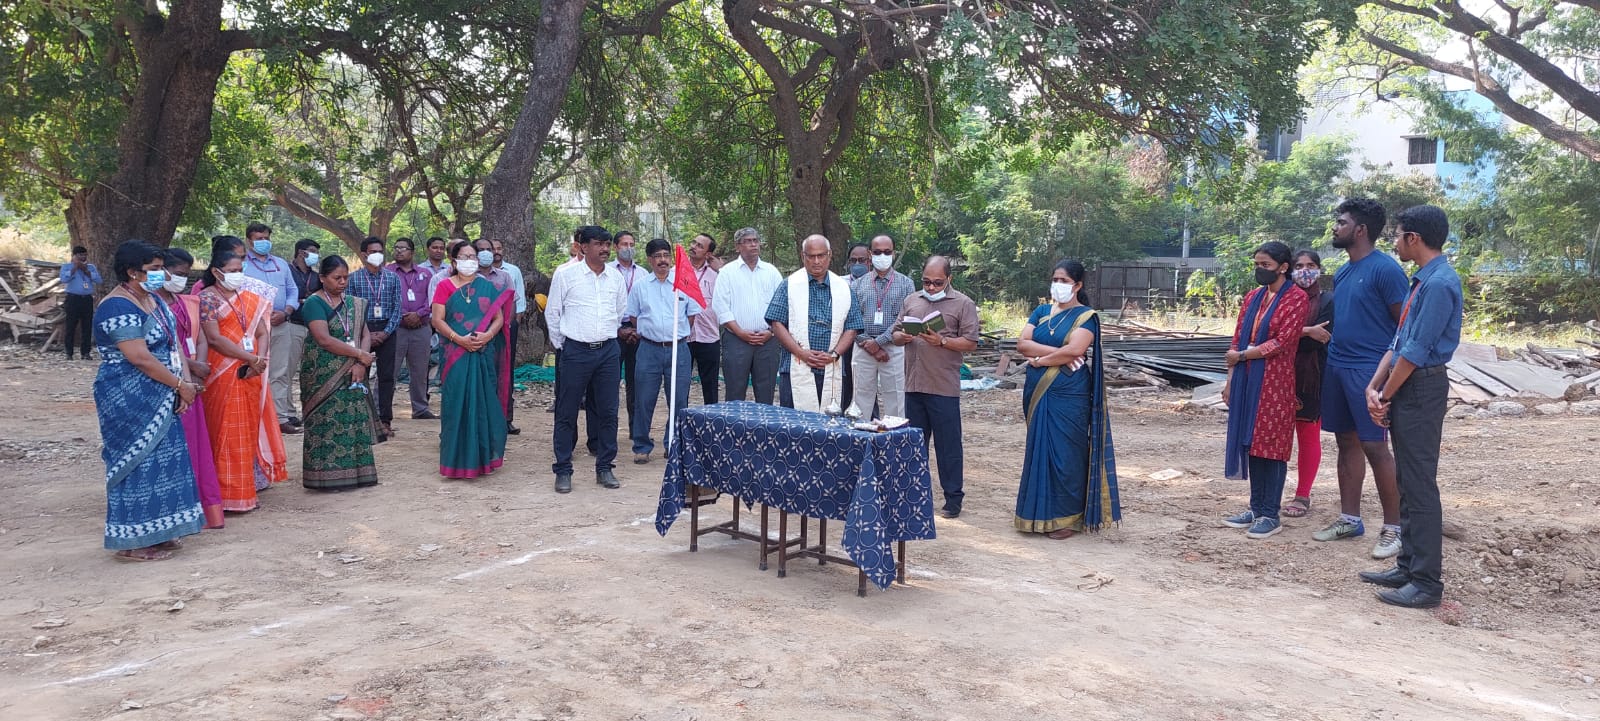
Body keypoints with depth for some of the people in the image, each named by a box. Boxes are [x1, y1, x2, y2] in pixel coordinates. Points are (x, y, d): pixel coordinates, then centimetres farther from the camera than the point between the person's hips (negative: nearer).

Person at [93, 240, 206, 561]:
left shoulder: (152, 300, 10)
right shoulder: (118, 308, -19)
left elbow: (172, 343, 10)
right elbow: (140, 357, -24)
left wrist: (185, 381, -3)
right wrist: (180, 385, -16)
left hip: (157, 400, 9)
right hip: (130, 402, -9)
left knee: (160, 460, 13)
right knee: (138, 463, -2)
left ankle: (155, 531, 24)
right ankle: (132, 541, 8)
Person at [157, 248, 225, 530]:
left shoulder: (188, 303, 16)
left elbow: (201, 340, 10)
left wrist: (198, 367, -6)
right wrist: (192, 366, -15)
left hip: (189, 382, 7)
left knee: (195, 445, 10)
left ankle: (201, 506, 17)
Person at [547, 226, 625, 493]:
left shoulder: (615, 276, 6)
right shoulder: (565, 274, -4)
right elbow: (552, 312, 4)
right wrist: (560, 343, 7)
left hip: (608, 351, 3)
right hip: (575, 351, -3)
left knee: (608, 412, 6)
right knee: (567, 413, 2)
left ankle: (605, 468, 17)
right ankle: (563, 471, 11)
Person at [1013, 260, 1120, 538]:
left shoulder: (1086, 316, -5)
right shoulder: (1041, 312, 11)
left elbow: (1074, 350, -20)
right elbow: (1022, 344, -2)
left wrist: (1040, 359, -9)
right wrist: (1057, 352, -13)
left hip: (1068, 397, -6)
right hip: (1038, 393, 6)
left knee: (1065, 453, -3)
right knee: (1039, 450, 10)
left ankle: (1067, 517, 5)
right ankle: (1039, 511, 19)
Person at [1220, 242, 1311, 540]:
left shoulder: (1297, 298, -6)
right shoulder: (1252, 297, 14)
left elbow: (1281, 341, -15)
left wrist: (1241, 355, -8)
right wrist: (1230, 379, 8)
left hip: (1274, 381, -6)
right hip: (1246, 379, 6)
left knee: (1271, 443, -3)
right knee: (1251, 441, 9)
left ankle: (1271, 515, 4)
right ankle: (1255, 507, 18)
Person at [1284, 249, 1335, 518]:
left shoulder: (1328, 300, 1)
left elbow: (1320, 339, -11)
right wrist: (1306, 332, -14)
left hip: (1311, 377, -3)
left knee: (1308, 436, 2)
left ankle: (1302, 496, 9)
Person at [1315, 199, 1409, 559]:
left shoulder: (1385, 268, -11)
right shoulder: (1342, 272, 13)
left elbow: (1406, 323, -12)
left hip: (1369, 370, -8)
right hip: (1336, 366, 8)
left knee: (1374, 446, -6)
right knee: (1347, 442, 12)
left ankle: (1393, 527, 3)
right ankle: (1350, 518, 21)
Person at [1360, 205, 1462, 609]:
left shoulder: (1440, 284, -17)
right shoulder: (1422, 280, 13)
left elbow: (1417, 351, -18)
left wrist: (1386, 395, -9)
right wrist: (1374, 387, 4)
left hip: (1421, 390, -10)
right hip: (1405, 389, 10)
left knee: (1420, 485, -6)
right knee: (1407, 481, 14)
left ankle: (1427, 583, 1)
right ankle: (1408, 567, 24)